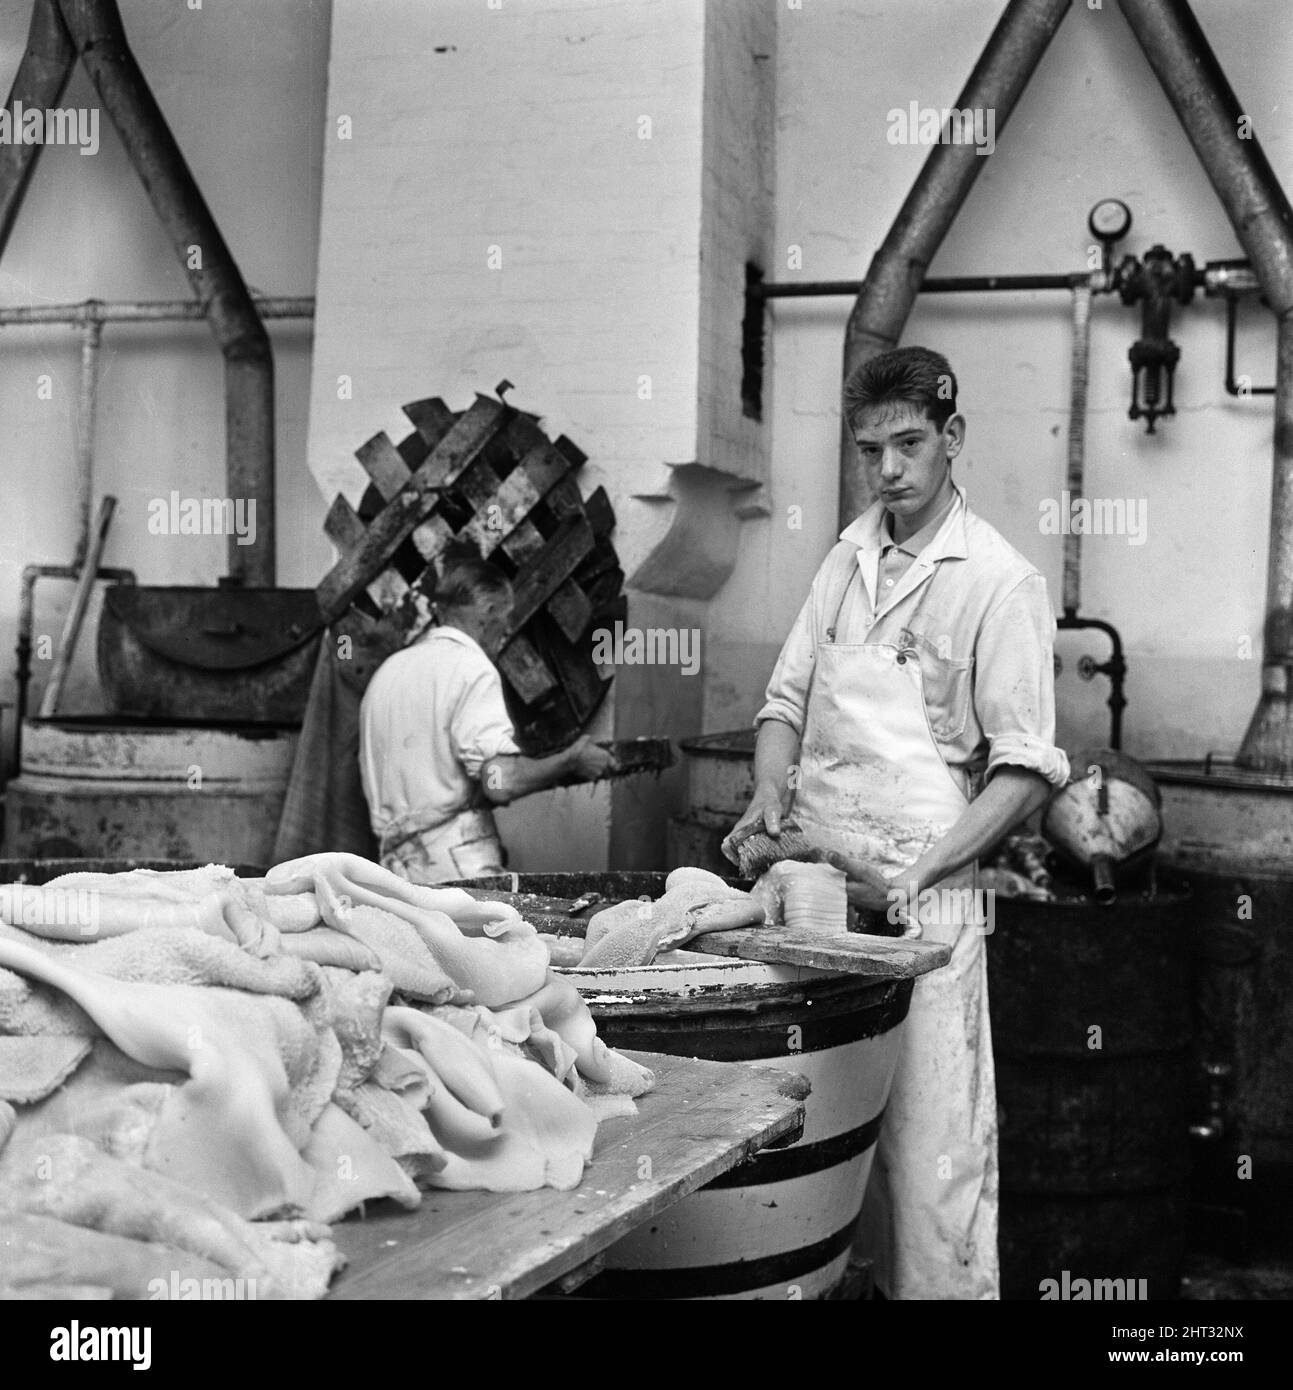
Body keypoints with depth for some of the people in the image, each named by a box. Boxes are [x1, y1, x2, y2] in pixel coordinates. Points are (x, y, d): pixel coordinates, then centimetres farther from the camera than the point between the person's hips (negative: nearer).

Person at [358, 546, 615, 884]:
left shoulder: (387, 670, 18)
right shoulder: (471, 669, -7)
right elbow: (501, 781, -18)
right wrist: (571, 760, -2)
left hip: (397, 864, 8)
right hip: (460, 868, -8)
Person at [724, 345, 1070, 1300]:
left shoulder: (1001, 583, -7)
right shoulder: (850, 555, 10)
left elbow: (1026, 773, -10)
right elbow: (789, 698, 17)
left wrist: (914, 873, -18)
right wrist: (771, 798, -2)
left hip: (921, 905, -5)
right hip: (813, 886, 5)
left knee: (930, 1144, -2)